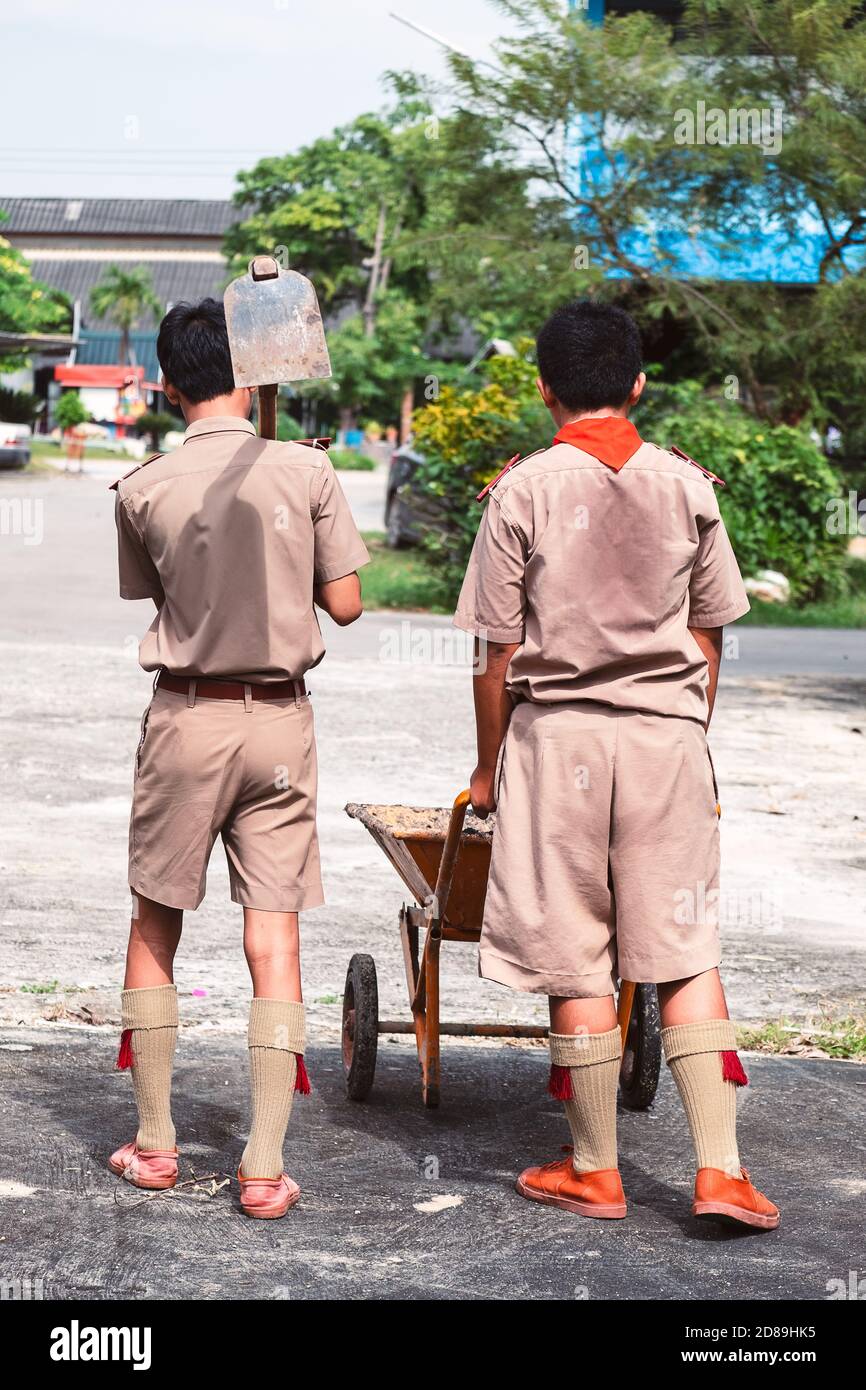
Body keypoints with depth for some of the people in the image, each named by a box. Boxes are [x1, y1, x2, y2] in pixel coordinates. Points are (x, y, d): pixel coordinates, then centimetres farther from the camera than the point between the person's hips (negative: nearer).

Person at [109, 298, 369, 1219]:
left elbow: (150, 594, 8)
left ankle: (155, 1144, 19)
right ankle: (264, 1169, 0)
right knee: (273, 936, 1)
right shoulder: (305, 471, -6)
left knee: (155, 925, 14)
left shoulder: (144, 490, -5)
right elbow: (345, 604, -2)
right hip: (280, 721, 0)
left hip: (186, 719, 0)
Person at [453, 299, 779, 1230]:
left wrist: (488, 768, 7)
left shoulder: (524, 490, -6)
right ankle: (718, 1168, 1)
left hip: (557, 733, -2)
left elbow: (497, 651, -4)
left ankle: (593, 1170, 15)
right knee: (688, 955, 6)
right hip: (668, 735, 2)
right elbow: (707, 638, 9)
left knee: (577, 966, 5)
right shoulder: (688, 486, 3)